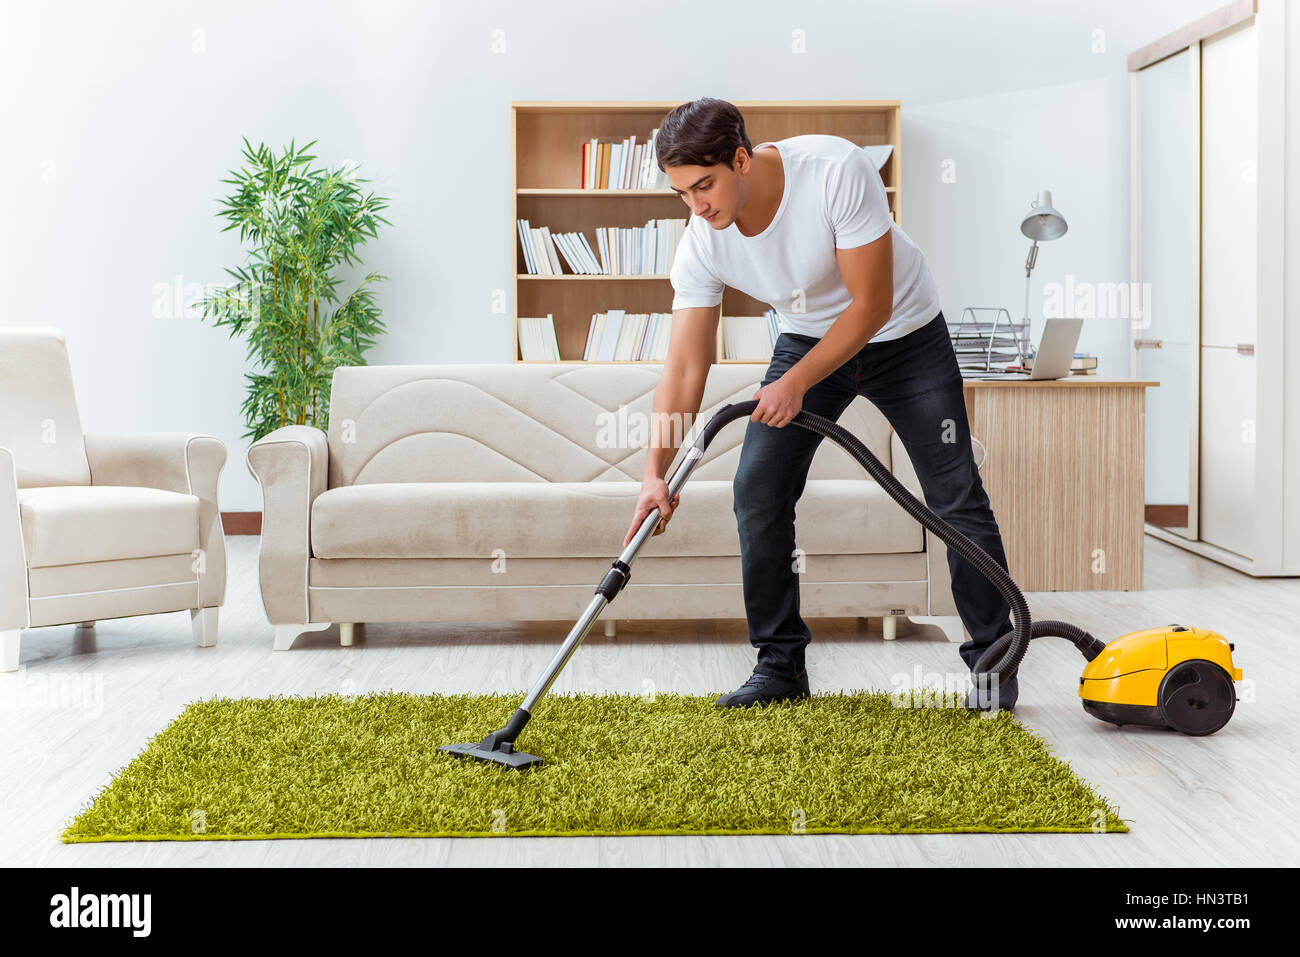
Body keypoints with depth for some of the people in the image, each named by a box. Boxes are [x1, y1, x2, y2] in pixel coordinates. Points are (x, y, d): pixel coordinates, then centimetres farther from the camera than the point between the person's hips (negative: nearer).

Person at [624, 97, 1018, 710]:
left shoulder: (837, 171, -34)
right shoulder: (700, 246, -22)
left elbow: (871, 305, -29)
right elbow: (684, 369, -21)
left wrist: (796, 383, -31)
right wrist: (656, 473, -31)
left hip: (903, 333, -3)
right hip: (806, 337, 4)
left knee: (957, 498, -6)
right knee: (757, 491, -9)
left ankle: (992, 657, 10)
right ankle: (781, 663, 3)